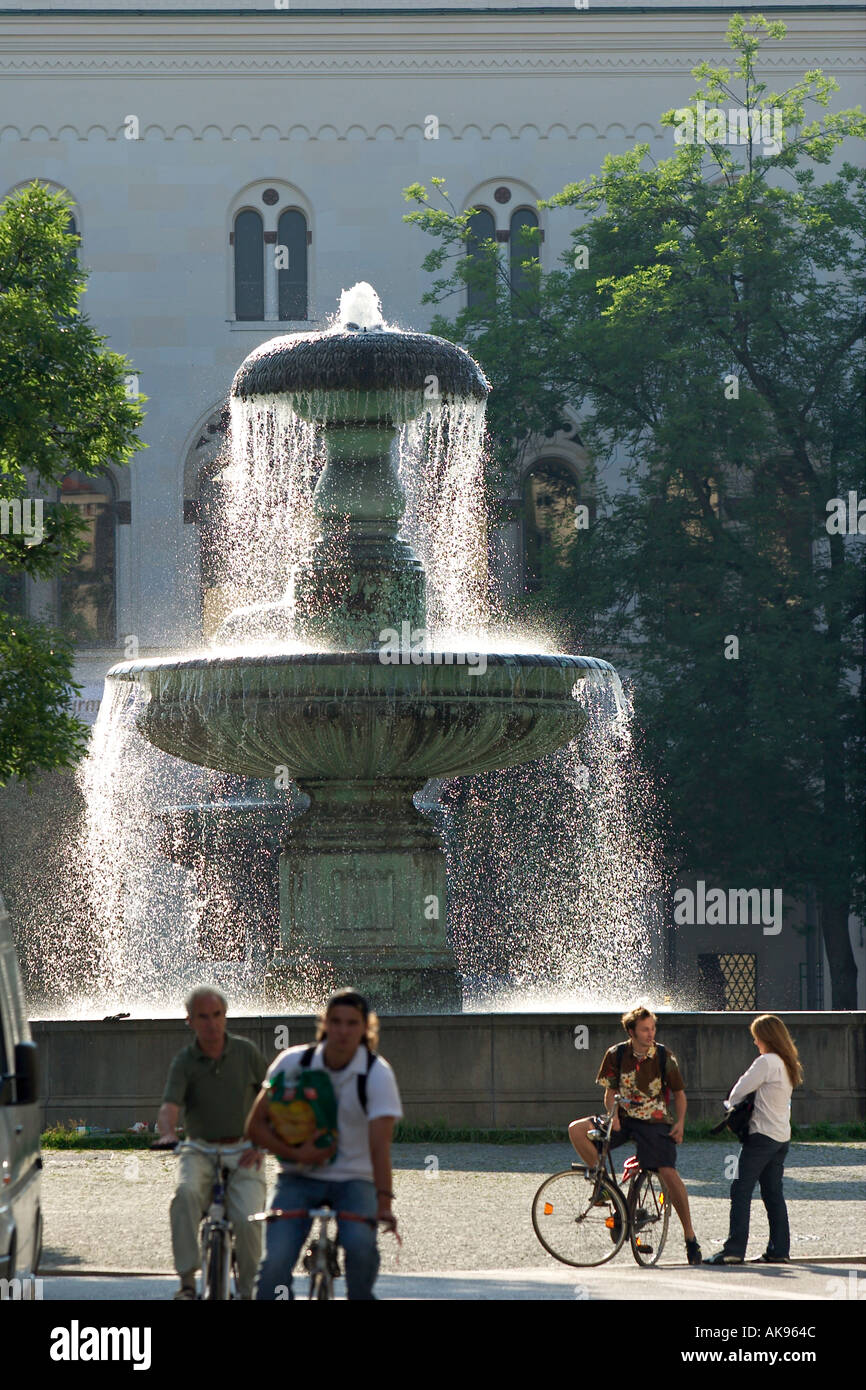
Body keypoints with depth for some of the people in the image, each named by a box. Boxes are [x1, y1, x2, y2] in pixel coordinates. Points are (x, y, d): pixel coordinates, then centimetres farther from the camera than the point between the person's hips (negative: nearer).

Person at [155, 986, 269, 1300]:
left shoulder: (246, 1052, 2)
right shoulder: (184, 1062, -2)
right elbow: (169, 1107, -17)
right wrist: (167, 1133, -40)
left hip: (243, 1153, 0)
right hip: (201, 1152, 0)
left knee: (247, 1220, -22)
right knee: (186, 1193, -33)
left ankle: (247, 1291, 1)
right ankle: (187, 1281, -29)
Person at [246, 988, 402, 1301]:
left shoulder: (378, 1073, -11)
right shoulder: (293, 1062, -5)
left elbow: (380, 1144, -22)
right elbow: (256, 1125, 1)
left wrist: (383, 1202, -35)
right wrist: (294, 1153, -16)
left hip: (354, 1180, -1)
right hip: (300, 1178, 1)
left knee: (360, 1244, -30)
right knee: (275, 1260, -20)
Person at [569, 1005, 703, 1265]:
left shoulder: (664, 1057, -4)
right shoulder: (616, 1055, -2)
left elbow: (679, 1093, 6)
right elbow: (610, 1092, 5)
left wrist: (680, 1122, -9)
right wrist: (613, 1116, -16)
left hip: (655, 1122, -2)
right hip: (624, 1118, 2)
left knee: (668, 1173, -19)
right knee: (576, 1129, -20)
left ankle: (690, 1235, -7)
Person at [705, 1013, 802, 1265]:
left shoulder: (766, 1062, -14)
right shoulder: (788, 1064, 14)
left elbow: (741, 1090, -11)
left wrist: (731, 1104, 9)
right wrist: (740, 1104, 9)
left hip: (762, 1135, -9)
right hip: (782, 1136, 9)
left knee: (741, 1190, -9)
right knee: (773, 1193, 11)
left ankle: (734, 1249, -14)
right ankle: (779, 1250, 10)